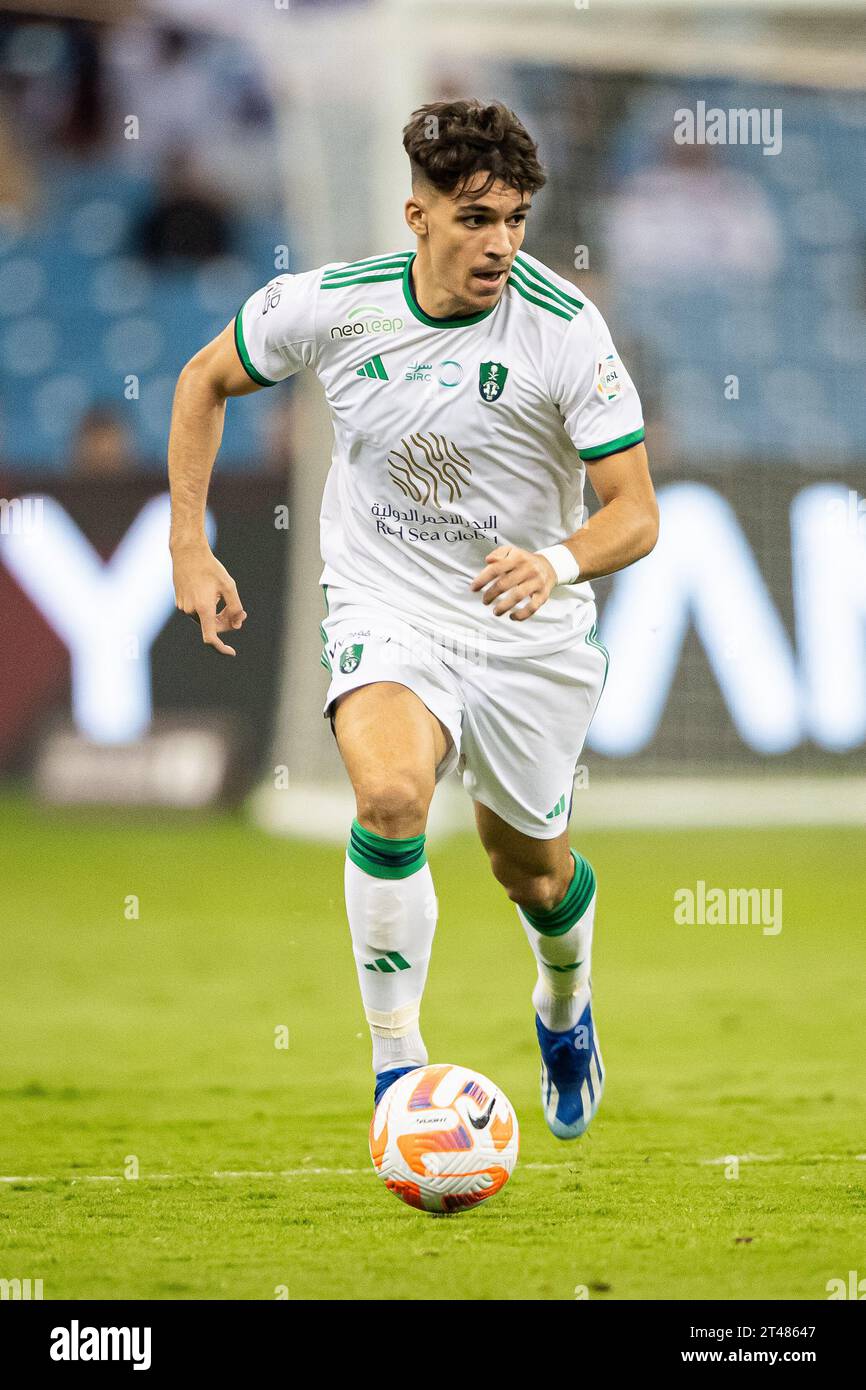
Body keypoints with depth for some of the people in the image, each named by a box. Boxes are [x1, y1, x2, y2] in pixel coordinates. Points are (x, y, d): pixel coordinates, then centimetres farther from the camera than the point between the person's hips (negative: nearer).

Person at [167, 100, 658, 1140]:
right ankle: (397, 1070, -20)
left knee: (531, 870, 16)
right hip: (387, 619, 0)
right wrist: (189, 547, 4)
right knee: (390, 793, -31)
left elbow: (635, 512, -16)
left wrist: (559, 561, -38)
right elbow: (206, 380, 8)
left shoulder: (566, 330, -17)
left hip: (531, 640, 1)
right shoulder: (330, 307, -12)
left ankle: (564, 1009, 53)